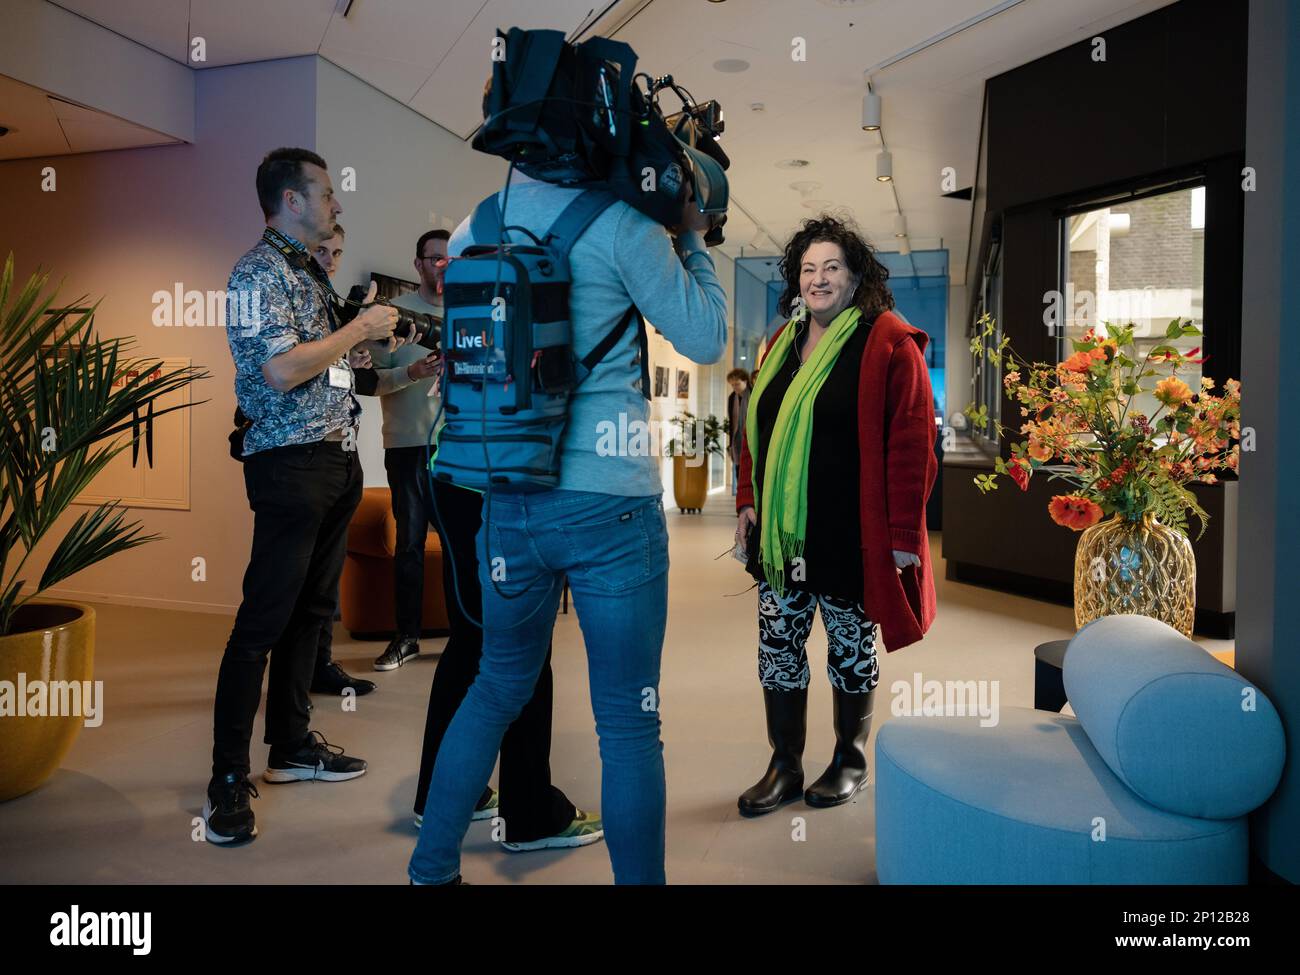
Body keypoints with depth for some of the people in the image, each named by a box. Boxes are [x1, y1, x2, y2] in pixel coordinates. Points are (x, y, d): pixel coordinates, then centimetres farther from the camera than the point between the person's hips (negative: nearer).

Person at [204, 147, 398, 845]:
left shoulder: (304, 271, 19)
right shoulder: (261, 271, -9)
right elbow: (281, 370, -21)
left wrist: (370, 334, 13)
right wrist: (359, 329, -12)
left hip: (335, 459, 10)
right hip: (291, 463, -9)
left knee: (310, 610, 14)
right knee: (263, 621, -6)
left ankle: (291, 745, 26)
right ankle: (228, 781, 4)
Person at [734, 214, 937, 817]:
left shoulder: (888, 343, -8)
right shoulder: (783, 344, 12)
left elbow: (911, 444, -13)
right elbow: (757, 432, 17)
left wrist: (902, 533, -16)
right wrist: (748, 502, 10)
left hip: (850, 536, -6)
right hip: (780, 533, 6)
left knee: (851, 648, 10)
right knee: (777, 645, 9)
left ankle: (850, 761, 29)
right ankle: (785, 766, 23)